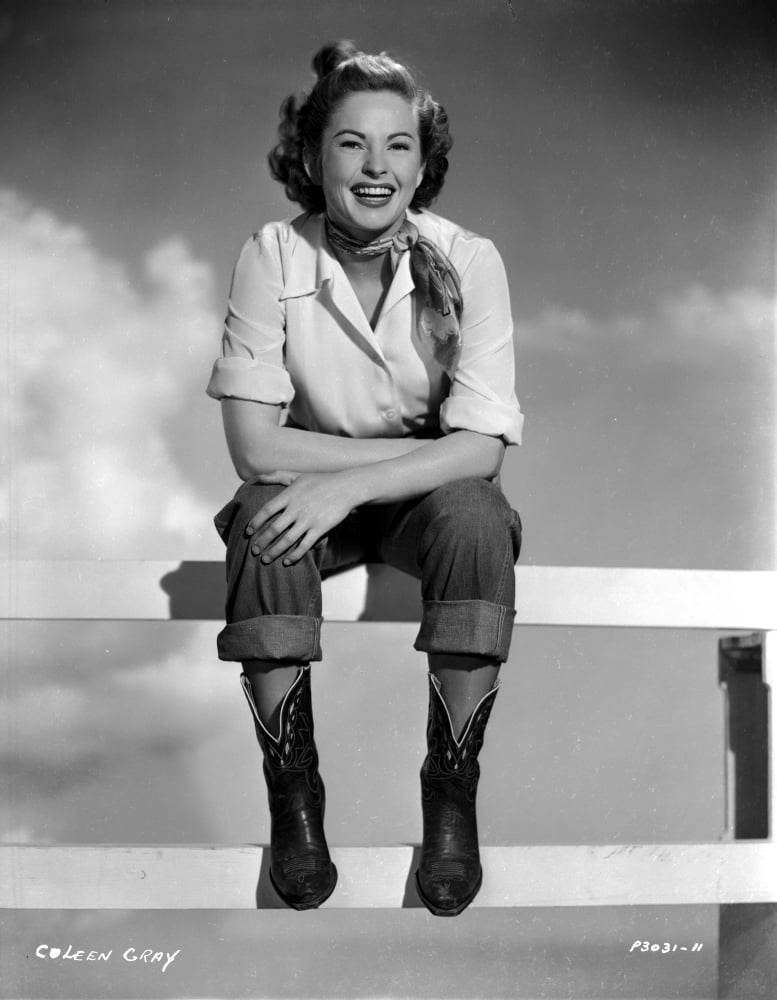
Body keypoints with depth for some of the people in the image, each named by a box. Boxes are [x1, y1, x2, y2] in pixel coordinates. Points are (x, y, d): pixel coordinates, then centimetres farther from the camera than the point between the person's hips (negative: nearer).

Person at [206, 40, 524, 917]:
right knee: (263, 521, -32)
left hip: (429, 492, 0)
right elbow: (255, 447, -19)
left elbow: (481, 449, -18)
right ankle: (292, 794, -16)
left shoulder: (466, 262, -14)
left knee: (475, 519, -32)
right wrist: (426, 446, -21)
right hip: (309, 489, 0)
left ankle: (452, 794, -16)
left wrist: (347, 483, -31)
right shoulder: (271, 257, -14)